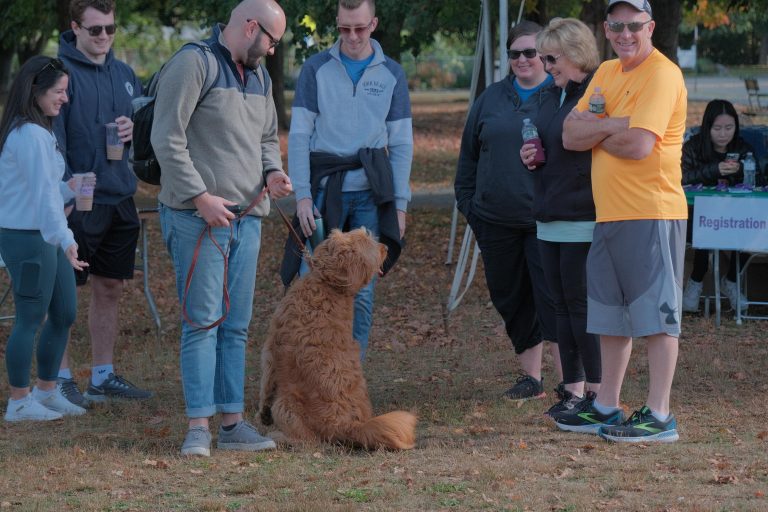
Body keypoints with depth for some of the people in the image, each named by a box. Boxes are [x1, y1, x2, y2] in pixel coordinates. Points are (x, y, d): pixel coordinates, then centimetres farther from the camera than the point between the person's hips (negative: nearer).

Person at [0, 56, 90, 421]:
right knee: (32, 319, -4)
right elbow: (42, 193, -24)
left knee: (64, 314, 14)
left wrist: (71, 189, 6)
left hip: (48, 238, 10)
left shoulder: (40, 132, 15)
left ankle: (47, 392, 25)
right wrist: (65, 239, -29)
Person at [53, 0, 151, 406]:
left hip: (119, 199, 7)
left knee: (110, 288, 12)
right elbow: (52, 134, -14)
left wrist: (135, 126, -1)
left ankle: (103, 375, 20)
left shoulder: (124, 74, 12)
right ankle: (61, 377, 6)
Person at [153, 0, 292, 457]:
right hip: (198, 216, -7)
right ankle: (199, 427, -5)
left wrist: (272, 172, 3)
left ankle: (233, 422, 12)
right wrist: (200, 196, -17)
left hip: (247, 217, 7)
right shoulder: (193, 65, -9)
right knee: (202, 322, -7)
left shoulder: (259, 76, 15)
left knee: (237, 326, 8)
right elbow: (167, 138, -13)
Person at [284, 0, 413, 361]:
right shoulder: (316, 69, 2)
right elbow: (299, 137, -1)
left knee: (362, 294, 3)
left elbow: (401, 144, 8)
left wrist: (400, 204, 1)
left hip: (370, 195, 2)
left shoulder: (391, 74, 7)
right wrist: (302, 196, -9)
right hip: (323, 191, -1)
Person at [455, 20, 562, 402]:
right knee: (509, 297, 11)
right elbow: (469, 154, 17)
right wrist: (467, 201, 12)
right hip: (496, 220, 5)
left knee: (551, 299, -10)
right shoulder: (492, 98, 12)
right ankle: (531, 377, 23)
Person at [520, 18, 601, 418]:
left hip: (584, 220, -9)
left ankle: (597, 392, 0)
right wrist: (531, 156, 6)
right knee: (563, 305, 11)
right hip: (551, 219, 9)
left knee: (581, 304, -6)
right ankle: (572, 388, 16)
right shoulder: (552, 97, 15)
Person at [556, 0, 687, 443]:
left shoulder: (662, 75, -11)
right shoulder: (607, 73, 15)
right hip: (610, 214, 9)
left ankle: (659, 415, -4)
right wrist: (615, 125, -12)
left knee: (656, 314, -5)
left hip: (651, 213, -9)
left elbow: (639, 145, -22)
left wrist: (594, 131, -4)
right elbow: (571, 135, 6)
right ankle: (606, 407, 26)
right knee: (612, 315, 16)